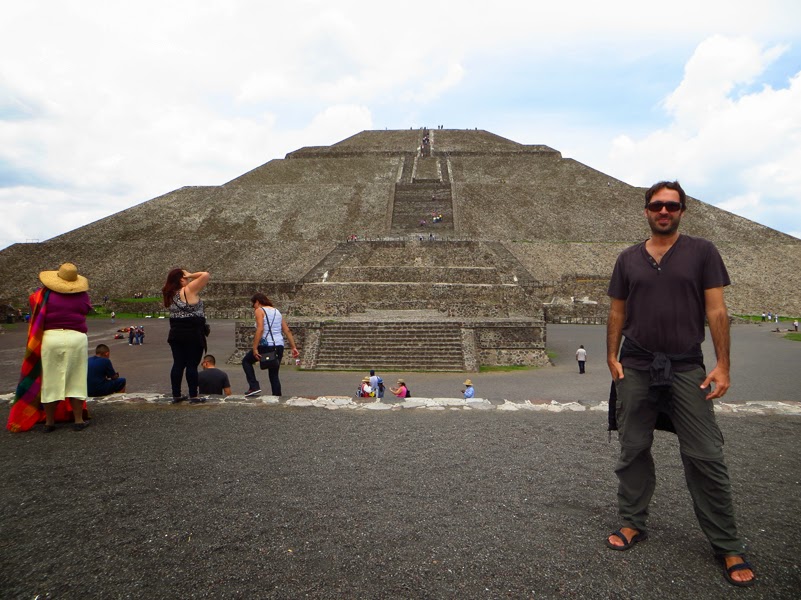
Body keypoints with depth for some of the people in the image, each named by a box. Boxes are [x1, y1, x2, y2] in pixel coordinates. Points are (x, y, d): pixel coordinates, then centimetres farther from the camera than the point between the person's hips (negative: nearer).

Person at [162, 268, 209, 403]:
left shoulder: (171, 295, 8)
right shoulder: (189, 290, -11)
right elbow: (205, 275, -15)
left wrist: (188, 277, 17)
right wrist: (190, 275, -2)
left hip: (176, 334, 7)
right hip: (193, 334, -7)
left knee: (178, 364, 9)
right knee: (192, 365, -2)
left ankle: (176, 395, 14)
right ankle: (193, 396, 3)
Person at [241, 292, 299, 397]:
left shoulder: (259, 311, -2)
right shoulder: (277, 311, 18)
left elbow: (260, 330, -17)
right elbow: (287, 331, 14)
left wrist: (255, 349, -17)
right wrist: (294, 347, 13)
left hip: (266, 346, -6)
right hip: (279, 347, 6)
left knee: (246, 361, 18)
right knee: (274, 375, 15)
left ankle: (254, 386, 4)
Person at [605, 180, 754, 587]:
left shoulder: (701, 252, 2)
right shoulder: (628, 259, 9)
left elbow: (717, 310, -2)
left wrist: (722, 365, -7)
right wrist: (612, 356, 2)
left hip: (686, 369, -2)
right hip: (636, 369, 3)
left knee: (705, 457, 0)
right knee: (633, 450, 8)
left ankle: (728, 547, 14)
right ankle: (633, 524, 24)